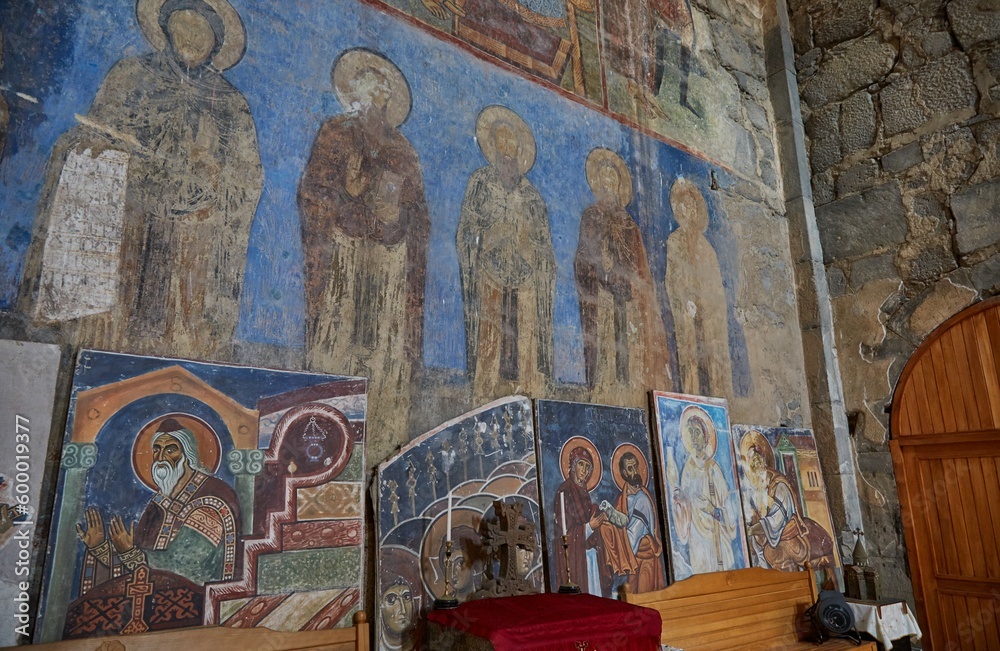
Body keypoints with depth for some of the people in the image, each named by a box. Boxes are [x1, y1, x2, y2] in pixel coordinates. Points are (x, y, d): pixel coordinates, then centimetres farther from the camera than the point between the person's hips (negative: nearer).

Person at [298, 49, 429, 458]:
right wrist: (323, 238, -13)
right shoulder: (337, 134, 11)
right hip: (347, 252, -3)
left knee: (389, 346, -1)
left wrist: (415, 262, 8)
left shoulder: (402, 149, 21)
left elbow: (415, 214, 17)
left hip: (392, 259, 4)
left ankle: (384, 438, 3)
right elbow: (315, 194, 0)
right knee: (342, 338, -9)